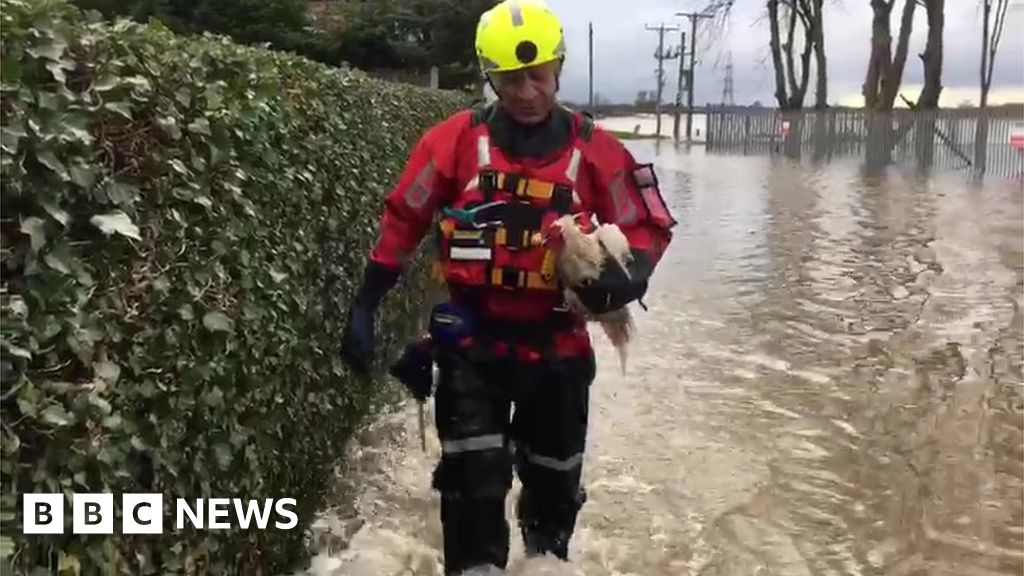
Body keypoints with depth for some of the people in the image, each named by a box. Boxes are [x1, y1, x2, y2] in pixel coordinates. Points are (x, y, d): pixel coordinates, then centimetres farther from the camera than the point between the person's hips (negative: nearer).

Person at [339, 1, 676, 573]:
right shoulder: (457, 138, -6)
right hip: (472, 339, -1)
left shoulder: (594, 149, -5)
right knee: (473, 481, -5)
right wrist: (364, 308, -1)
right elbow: (403, 219, 0)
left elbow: (647, 226, 2)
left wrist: (628, 276, -20)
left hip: (556, 343, 2)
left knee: (555, 482, 18)